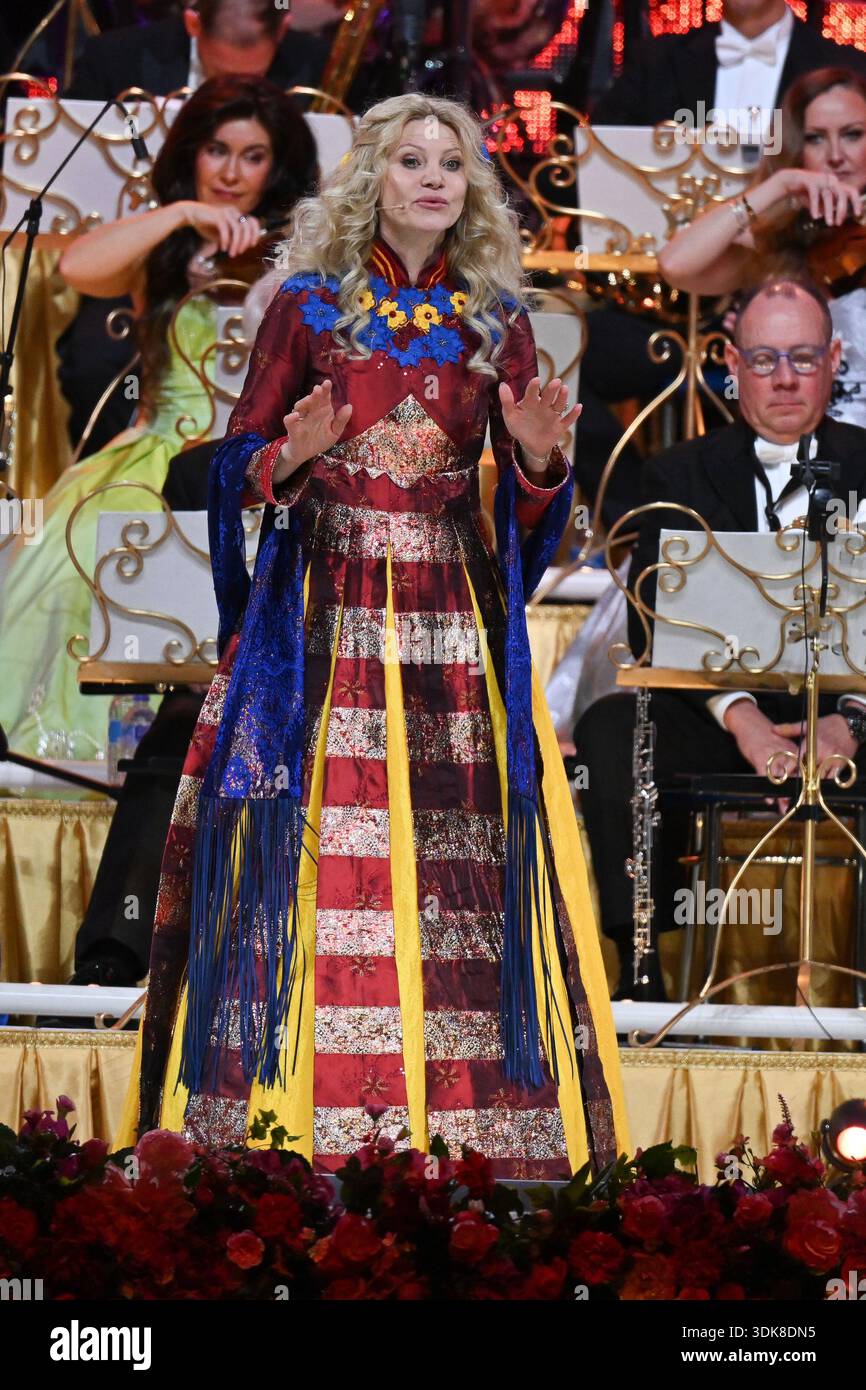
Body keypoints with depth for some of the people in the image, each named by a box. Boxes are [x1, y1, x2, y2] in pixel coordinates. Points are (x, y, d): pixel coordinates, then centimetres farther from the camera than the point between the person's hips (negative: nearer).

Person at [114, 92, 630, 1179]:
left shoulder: (496, 323, 11)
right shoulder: (308, 306, 5)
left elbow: (528, 511, 11)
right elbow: (239, 466, 5)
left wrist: (540, 458, -10)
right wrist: (292, 454, -16)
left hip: (455, 615, 2)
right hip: (323, 609, -2)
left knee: (465, 866, -4)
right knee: (314, 848, -8)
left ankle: (478, 1124, -1)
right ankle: (287, 1111, -4)